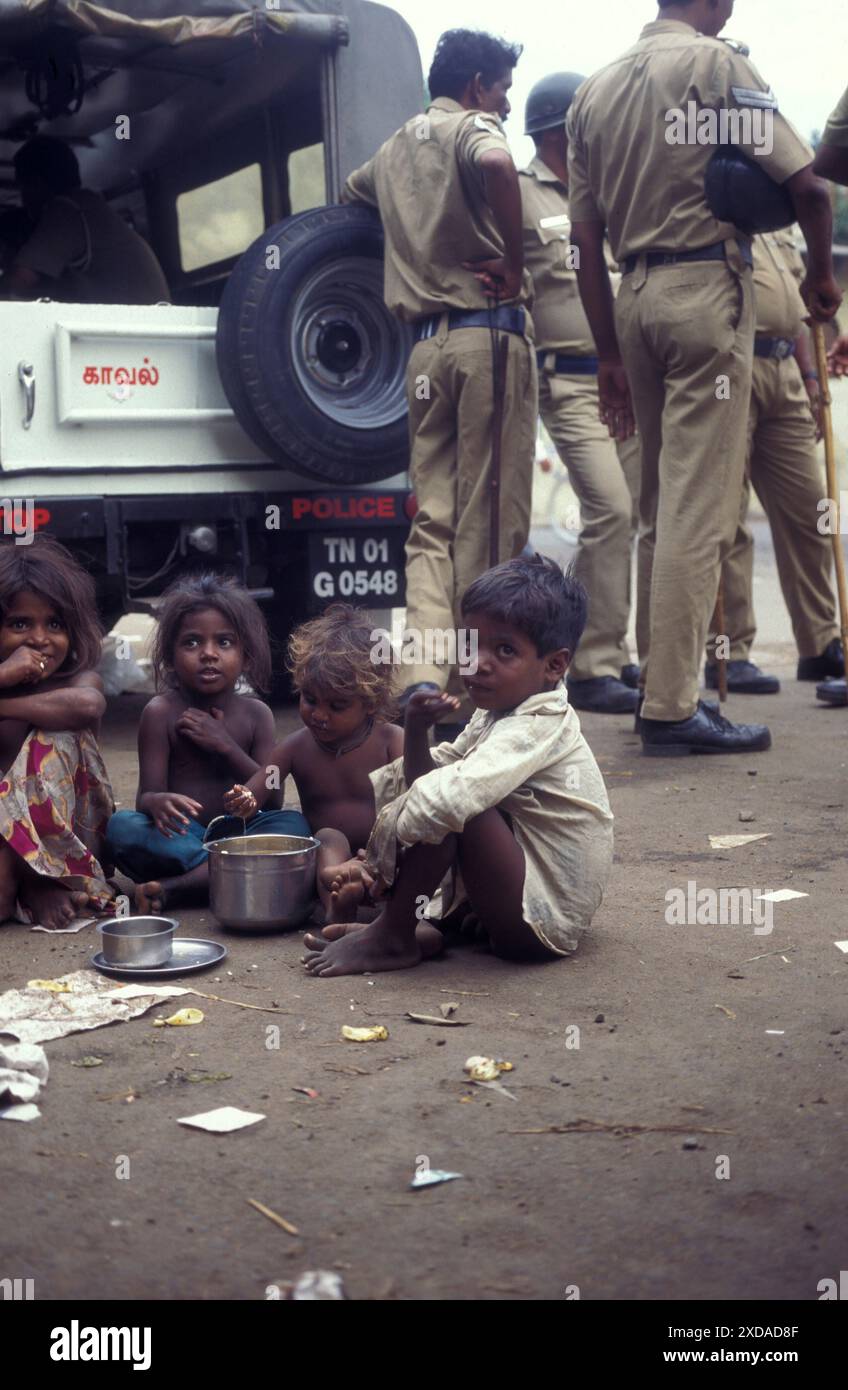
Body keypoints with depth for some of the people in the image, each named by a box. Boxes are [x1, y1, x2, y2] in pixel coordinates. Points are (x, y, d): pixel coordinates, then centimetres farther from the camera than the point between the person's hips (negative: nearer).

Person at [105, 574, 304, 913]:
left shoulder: (256, 714, 4)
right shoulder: (161, 713, -3)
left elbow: (273, 799, -3)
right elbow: (147, 794, -10)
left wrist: (226, 746, -14)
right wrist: (157, 802, -36)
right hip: (180, 839, -2)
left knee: (294, 824, -26)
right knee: (122, 826, -30)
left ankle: (172, 888, -30)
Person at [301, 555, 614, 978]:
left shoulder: (537, 725, -22)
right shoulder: (497, 714, 8)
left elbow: (448, 796, -37)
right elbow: (425, 779, 15)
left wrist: (382, 855, -25)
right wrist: (416, 729, -1)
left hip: (541, 923, -11)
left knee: (456, 805, -28)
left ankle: (391, 937, -11)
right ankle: (422, 926, -3)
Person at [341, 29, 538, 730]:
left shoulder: (393, 149, 23)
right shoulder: (473, 126, 1)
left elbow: (350, 193, 45)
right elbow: (496, 164, -25)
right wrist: (515, 266, -15)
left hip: (426, 343, 6)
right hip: (491, 332, -6)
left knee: (434, 519, 5)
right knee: (492, 517, -2)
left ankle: (425, 673, -11)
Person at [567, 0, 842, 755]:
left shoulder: (594, 90, 15)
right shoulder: (717, 62, -2)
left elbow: (587, 241, 11)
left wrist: (611, 354, 13)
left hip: (634, 294, 7)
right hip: (708, 286, -6)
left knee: (662, 503, 14)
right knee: (699, 504, -6)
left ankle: (663, 684, 20)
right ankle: (672, 707, -6)